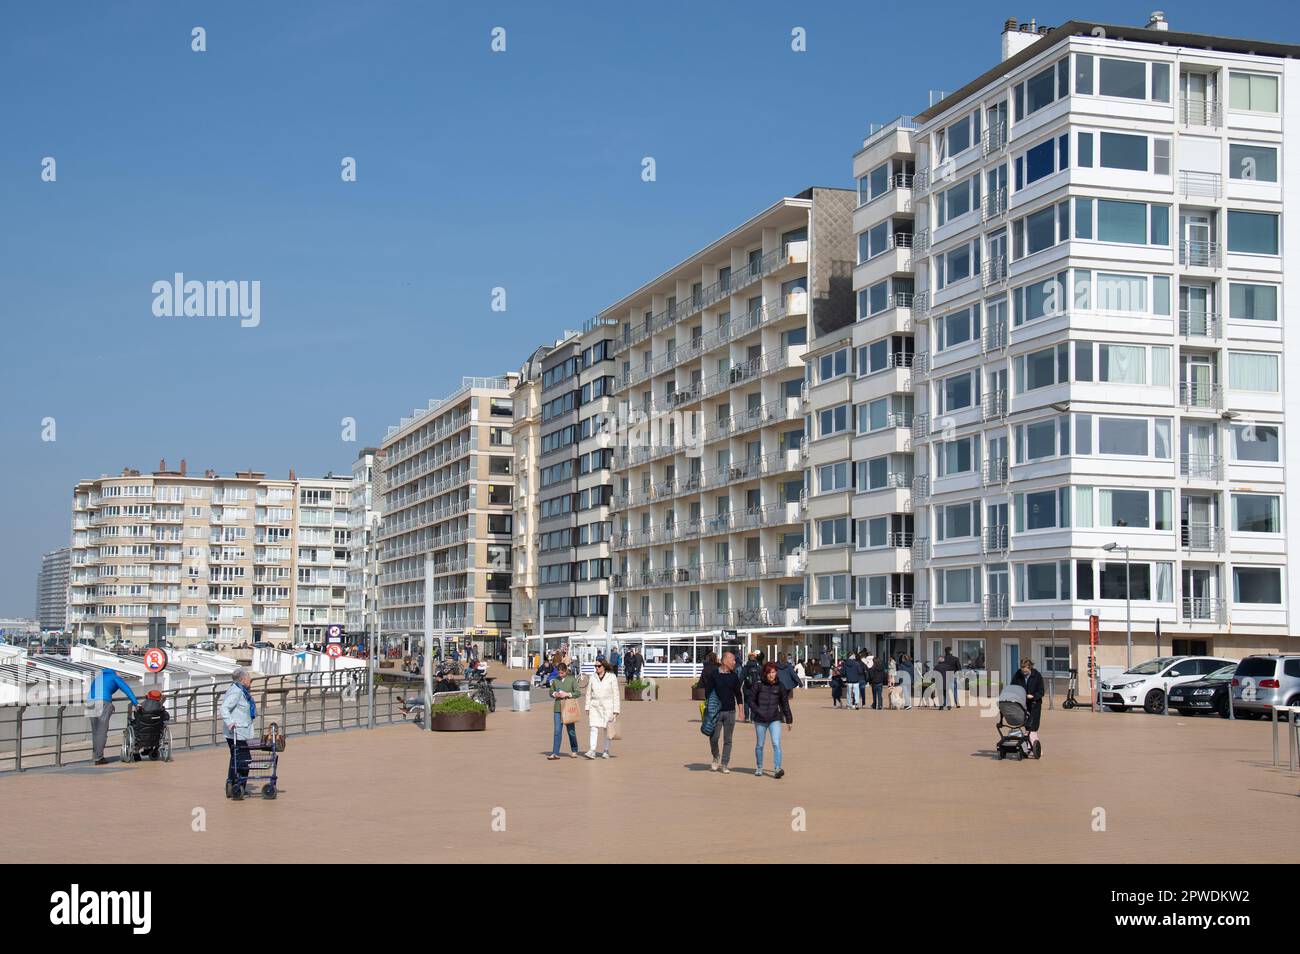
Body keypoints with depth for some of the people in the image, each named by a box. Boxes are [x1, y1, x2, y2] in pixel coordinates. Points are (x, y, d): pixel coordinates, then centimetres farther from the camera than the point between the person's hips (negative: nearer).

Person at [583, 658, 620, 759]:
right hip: (595, 706, 2)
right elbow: (589, 693, 11)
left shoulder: (612, 677, -5)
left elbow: (616, 694, -5)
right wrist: (587, 708, 6)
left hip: (608, 706, -2)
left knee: (607, 729, 5)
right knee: (594, 728, -9)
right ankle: (592, 751, -16)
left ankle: (606, 751, 16)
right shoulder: (592, 677, 4)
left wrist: (616, 710, -9)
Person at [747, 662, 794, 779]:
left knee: (776, 744, -14)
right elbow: (750, 699, 3)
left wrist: (789, 720, 13)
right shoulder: (759, 685, -4)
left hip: (775, 719, 0)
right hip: (760, 720, 0)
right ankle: (759, 768, 28)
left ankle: (777, 769, -18)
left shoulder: (780, 686, 2)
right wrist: (758, 711, -8)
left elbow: (785, 704, 11)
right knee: (759, 745, 11)